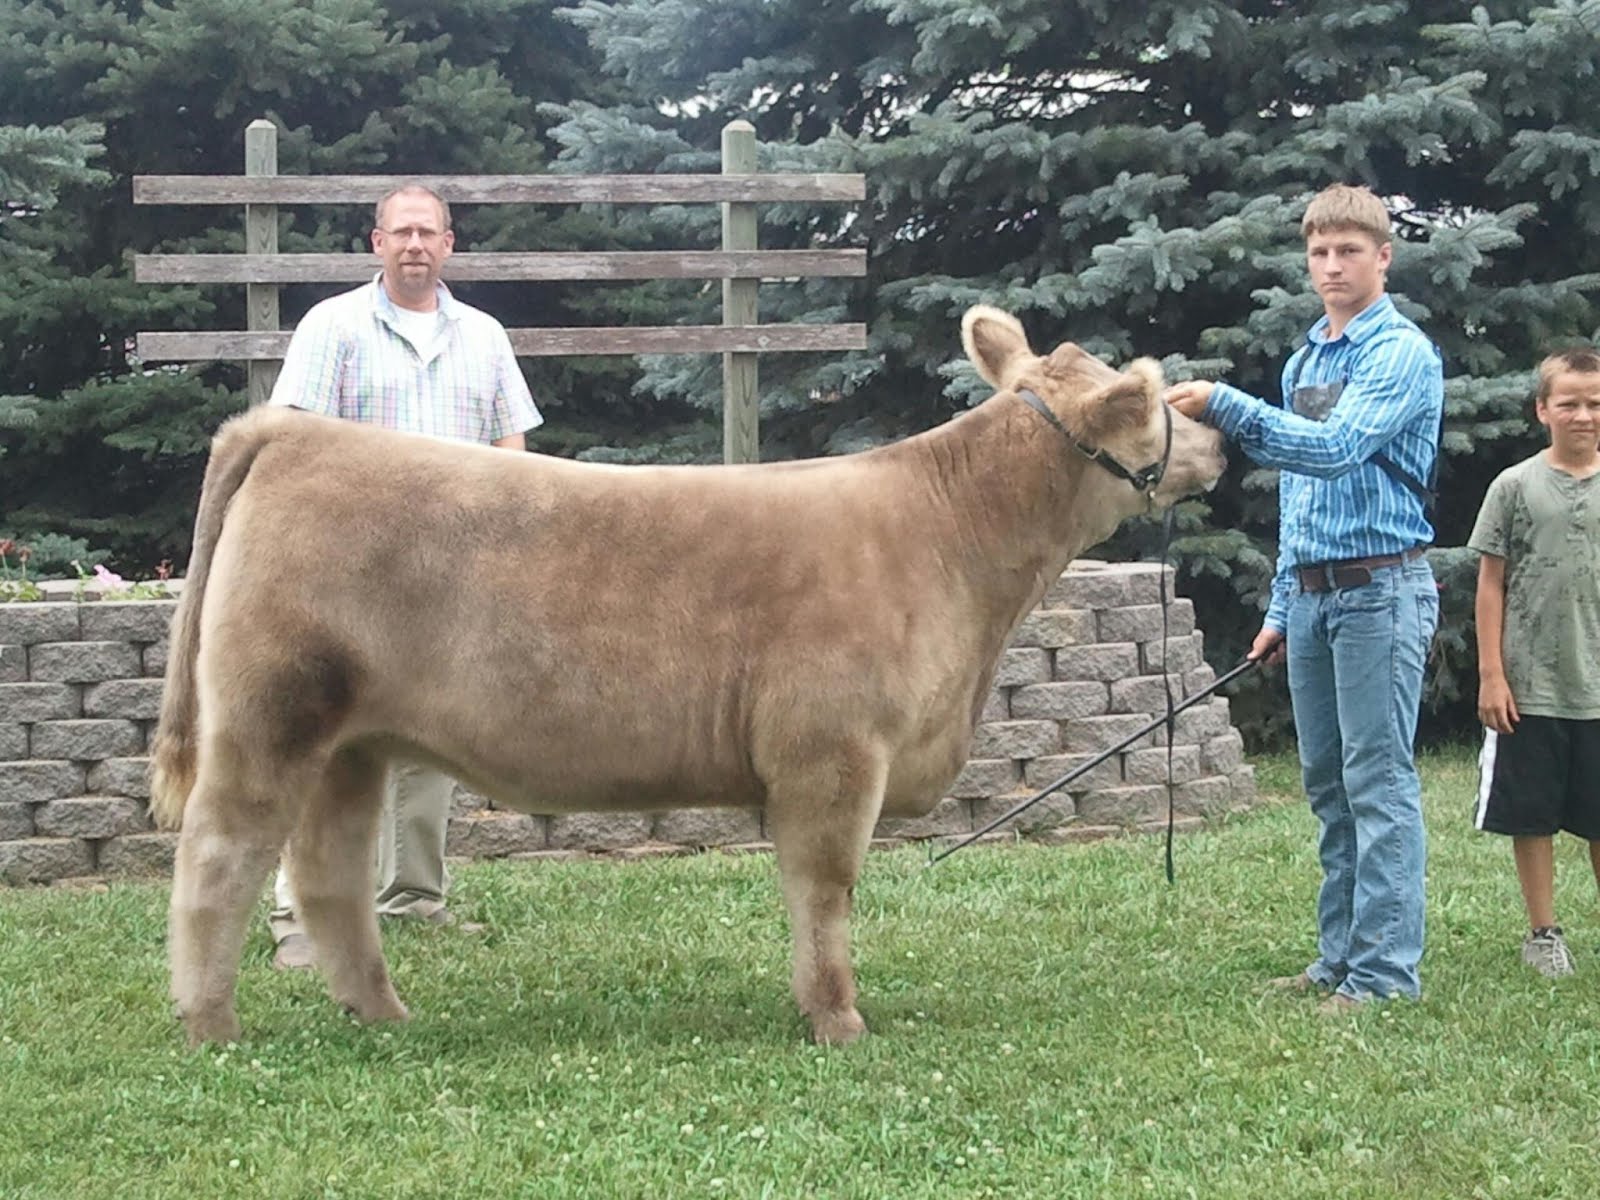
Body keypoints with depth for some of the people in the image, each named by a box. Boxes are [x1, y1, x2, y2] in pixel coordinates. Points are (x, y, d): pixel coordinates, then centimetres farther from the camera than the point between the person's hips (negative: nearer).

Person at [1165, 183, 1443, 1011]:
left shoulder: (1402, 353, -8)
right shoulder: (1305, 361, 16)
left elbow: (1336, 448, -23)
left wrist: (1225, 408, -28)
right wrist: (1281, 608, 19)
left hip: (1380, 590, -8)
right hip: (1312, 593, 8)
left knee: (1379, 783, -8)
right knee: (1328, 786, 11)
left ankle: (1386, 969, -6)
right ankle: (1340, 958, 17)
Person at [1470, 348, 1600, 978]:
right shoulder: (1516, 487, 0)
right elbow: (1492, 584, 0)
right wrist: (1491, 674, -5)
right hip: (1530, 689, -1)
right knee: (1532, 816, 5)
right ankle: (1543, 933, 16)